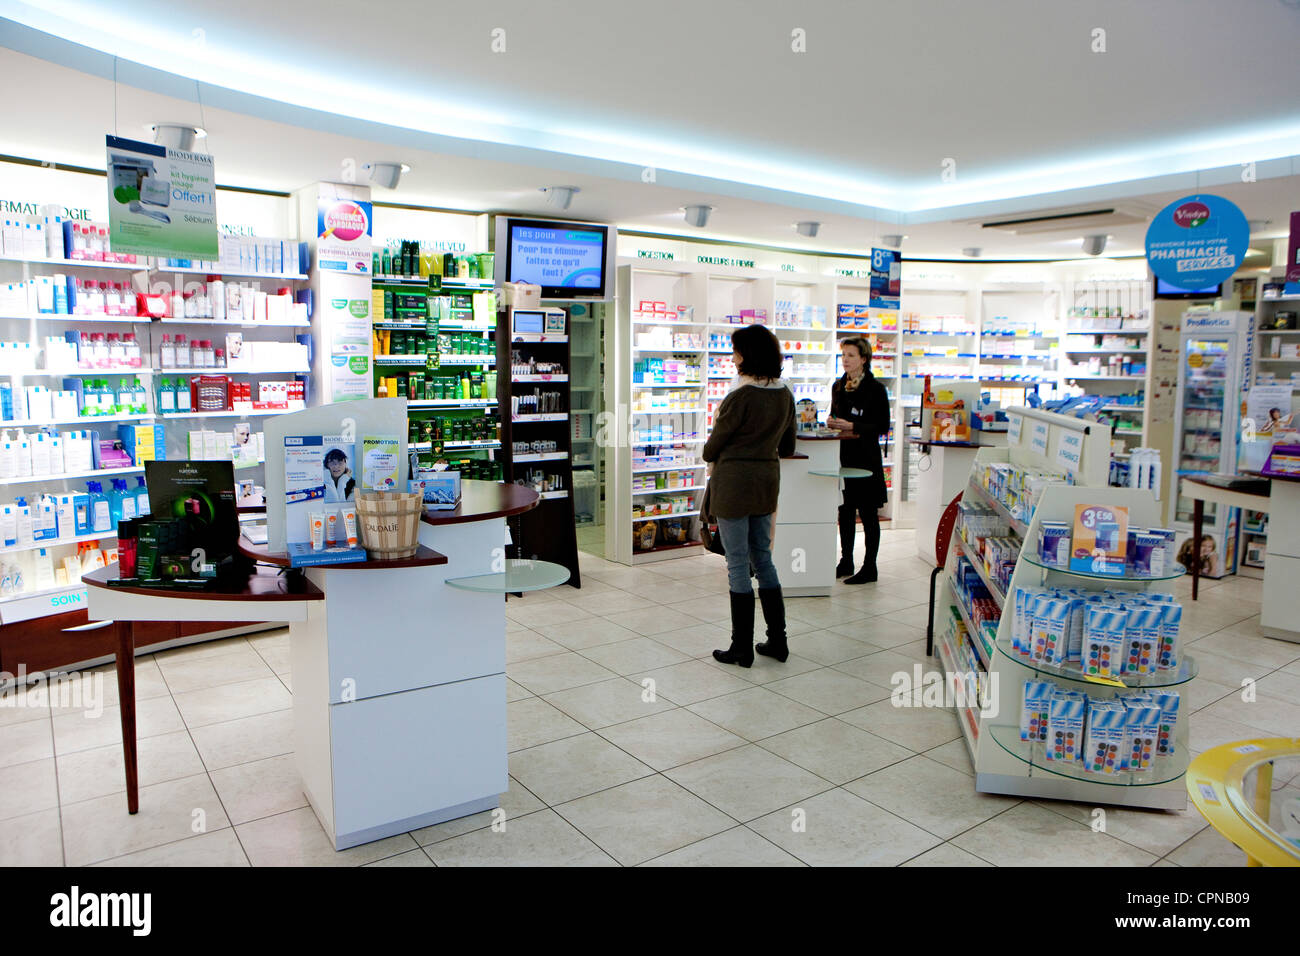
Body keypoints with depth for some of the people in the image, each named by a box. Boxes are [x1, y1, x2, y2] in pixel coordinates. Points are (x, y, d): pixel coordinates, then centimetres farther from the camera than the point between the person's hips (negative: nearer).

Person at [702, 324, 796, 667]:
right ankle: (777, 640, 21)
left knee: (738, 564, 1)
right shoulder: (785, 395, 5)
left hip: (734, 481, -7)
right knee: (763, 558, 16)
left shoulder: (742, 396, -19)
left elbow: (714, 445, -10)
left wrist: (710, 457, 11)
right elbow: (787, 447, 14)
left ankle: (742, 648, 10)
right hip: (767, 480, 7)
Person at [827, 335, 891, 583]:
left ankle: (869, 568, 9)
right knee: (845, 511, 12)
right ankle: (846, 561, 23)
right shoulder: (838, 386, 11)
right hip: (842, 455, 6)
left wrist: (853, 427, -20)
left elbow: (883, 426, -10)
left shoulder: (875, 389, -7)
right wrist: (832, 421, -1)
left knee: (868, 513, 1)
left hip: (865, 457, -6)